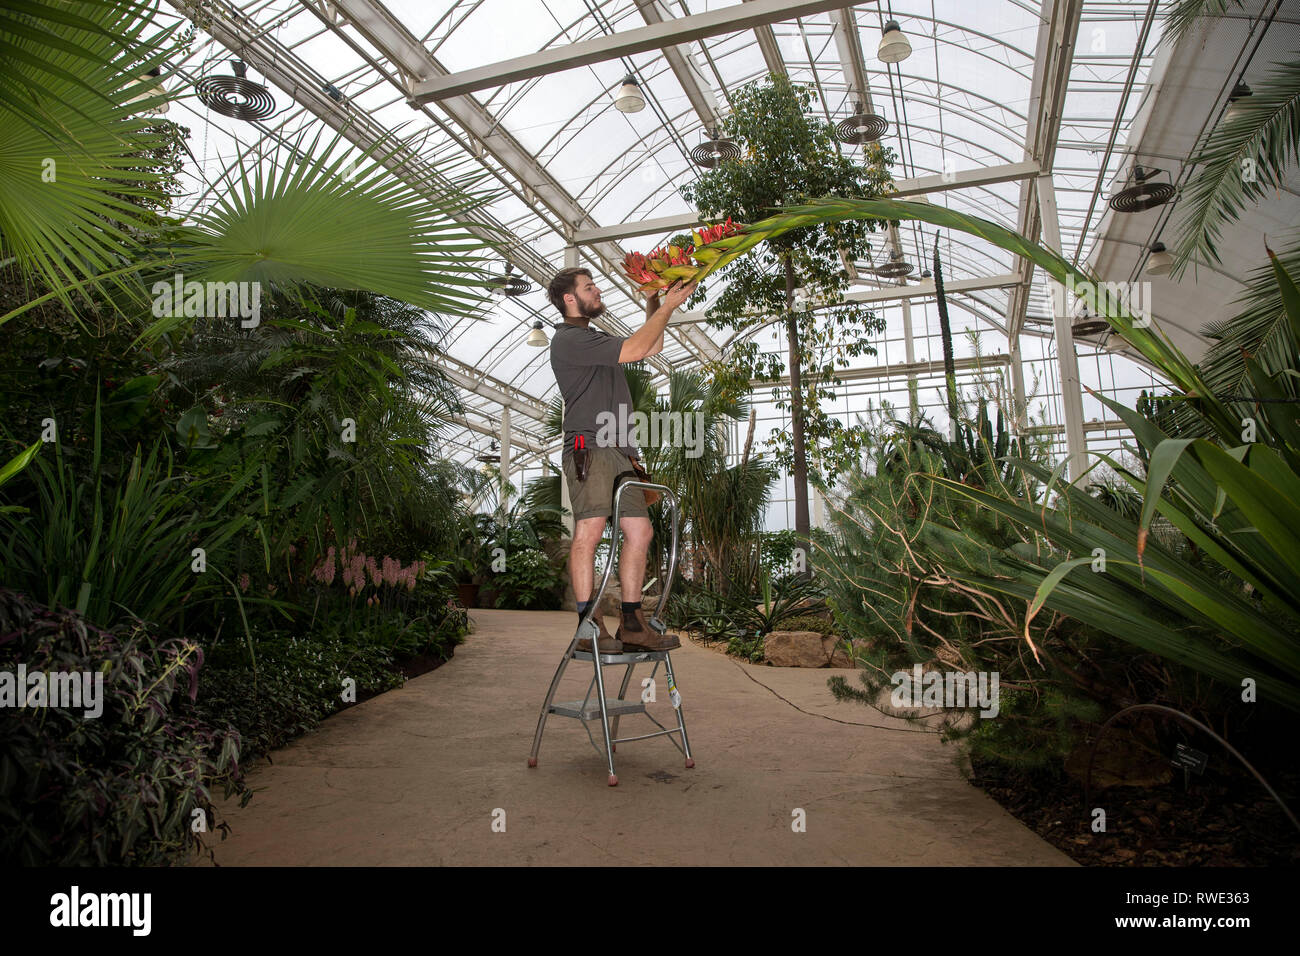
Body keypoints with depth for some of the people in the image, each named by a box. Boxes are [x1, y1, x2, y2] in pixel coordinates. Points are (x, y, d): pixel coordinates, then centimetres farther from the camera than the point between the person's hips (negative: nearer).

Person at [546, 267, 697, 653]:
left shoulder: (595, 339, 28)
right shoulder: (569, 339, -3)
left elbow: (652, 349, 35)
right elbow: (634, 349, -12)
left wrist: (653, 308, 23)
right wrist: (665, 308, -3)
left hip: (617, 450, 9)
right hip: (588, 445, -9)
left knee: (639, 531, 2)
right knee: (590, 530, -15)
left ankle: (632, 624, 3)